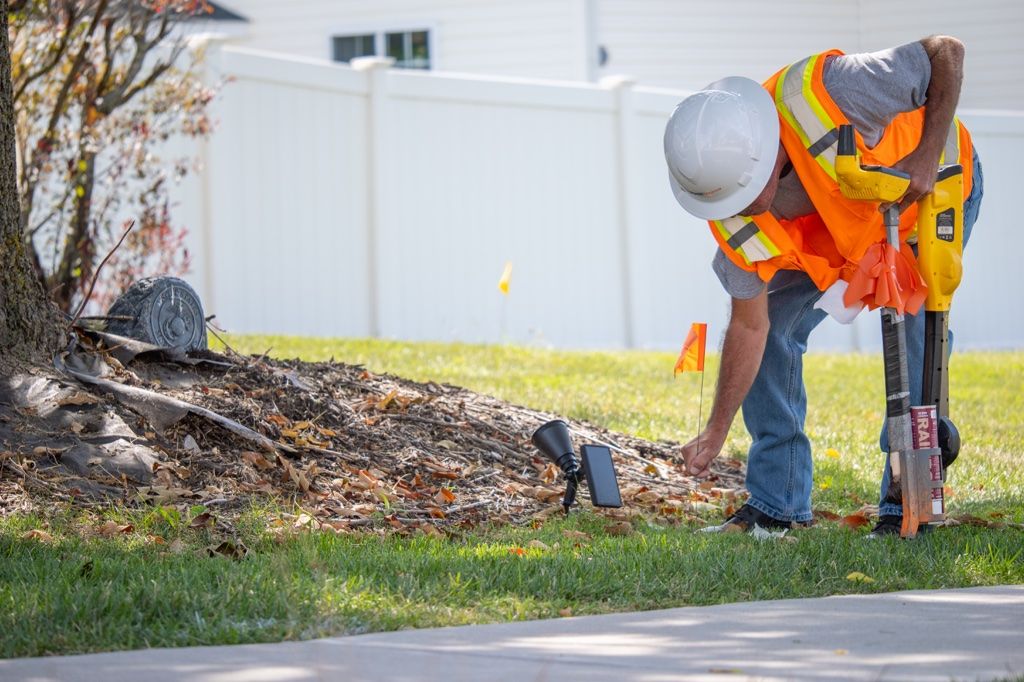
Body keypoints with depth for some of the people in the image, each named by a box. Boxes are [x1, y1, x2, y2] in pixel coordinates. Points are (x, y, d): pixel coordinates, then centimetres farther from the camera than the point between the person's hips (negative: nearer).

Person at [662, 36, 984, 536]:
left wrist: (926, 158, -37)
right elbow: (749, 326, -15)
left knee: (913, 329, -22)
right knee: (773, 323, -6)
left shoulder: (824, 95, -43)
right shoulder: (736, 222, -26)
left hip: (937, 186, -4)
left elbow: (947, 52, -32)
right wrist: (716, 432, -15)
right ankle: (776, 503, 4)